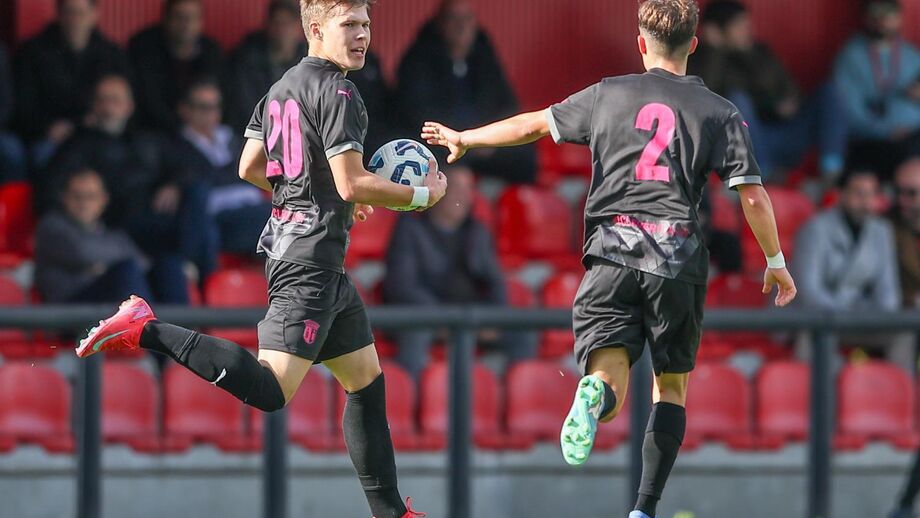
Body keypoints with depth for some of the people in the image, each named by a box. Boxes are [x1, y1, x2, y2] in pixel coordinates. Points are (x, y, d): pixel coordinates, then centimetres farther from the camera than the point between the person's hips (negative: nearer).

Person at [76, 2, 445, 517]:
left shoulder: (282, 88, 15)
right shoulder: (337, 92, -12)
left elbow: (249, 168, 21)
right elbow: (352, 184, -18)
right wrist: (423, 195, -4)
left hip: (288, 239, 11)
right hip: (312, 257, -11)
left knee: (367, 378, 17)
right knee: (269, 391, -20)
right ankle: (147, 331, -19)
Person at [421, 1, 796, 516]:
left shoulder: (610, 95, 11)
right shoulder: (721, 112, 7)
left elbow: (534, 125, 19)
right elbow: (753, 196, 2)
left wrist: (463, 139, 34)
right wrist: (777, 263, 14)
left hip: (612, 249, 0)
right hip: (678, 259, 0)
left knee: (611, 383, -7)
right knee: (672, 387, 15)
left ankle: (598, 392, -45)